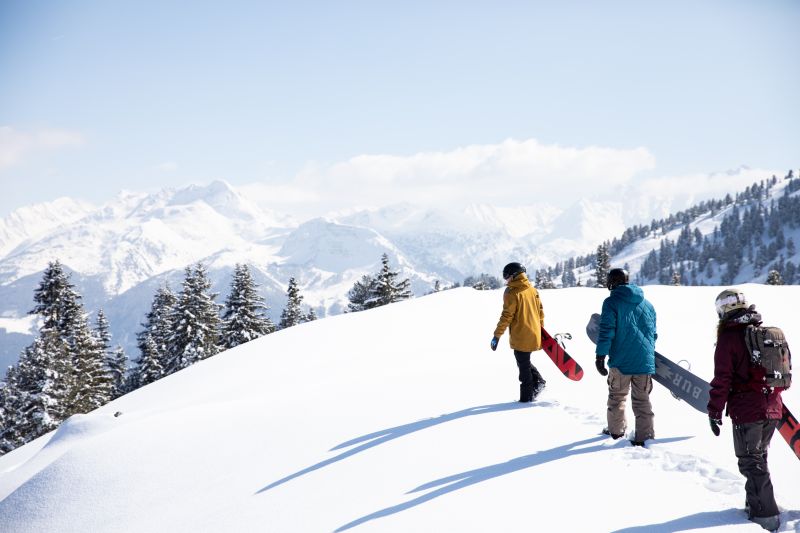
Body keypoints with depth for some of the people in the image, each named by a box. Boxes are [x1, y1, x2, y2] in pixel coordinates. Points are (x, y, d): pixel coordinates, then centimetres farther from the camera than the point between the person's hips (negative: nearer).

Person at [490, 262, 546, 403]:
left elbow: (507, 316, -16)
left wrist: (497, 336, -13)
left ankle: (527, 397, 8)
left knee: (523, 366, 3)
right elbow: (540, 311, 14)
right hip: (534, 334, 7)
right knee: (525, 362, 23)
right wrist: (540, 329, 25)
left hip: (520, 337, -7)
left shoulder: (512, 292, -13)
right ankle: (538, 381, 9)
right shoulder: (532, 289, 8)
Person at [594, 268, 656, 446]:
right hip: (644, 361, 3)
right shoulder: (647, 304, 13)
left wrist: (600, 356, -10)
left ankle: (616, 429, 24)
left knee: (617, 396, 15)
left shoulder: (611, 302, -4)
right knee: (642, 399, 6)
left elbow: (606, 331, -12)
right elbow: (653, 333, 19)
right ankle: (645, 435, 2)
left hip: (621, 360, -3)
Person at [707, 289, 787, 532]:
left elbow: (722, 380, -14)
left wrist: (714, 412, -8)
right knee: (759, 456, 21)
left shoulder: (728, 338, -12)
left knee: (752, 463, 2)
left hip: (746, 412, -7)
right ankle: (755, 505, 30)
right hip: (772, 410, 7)